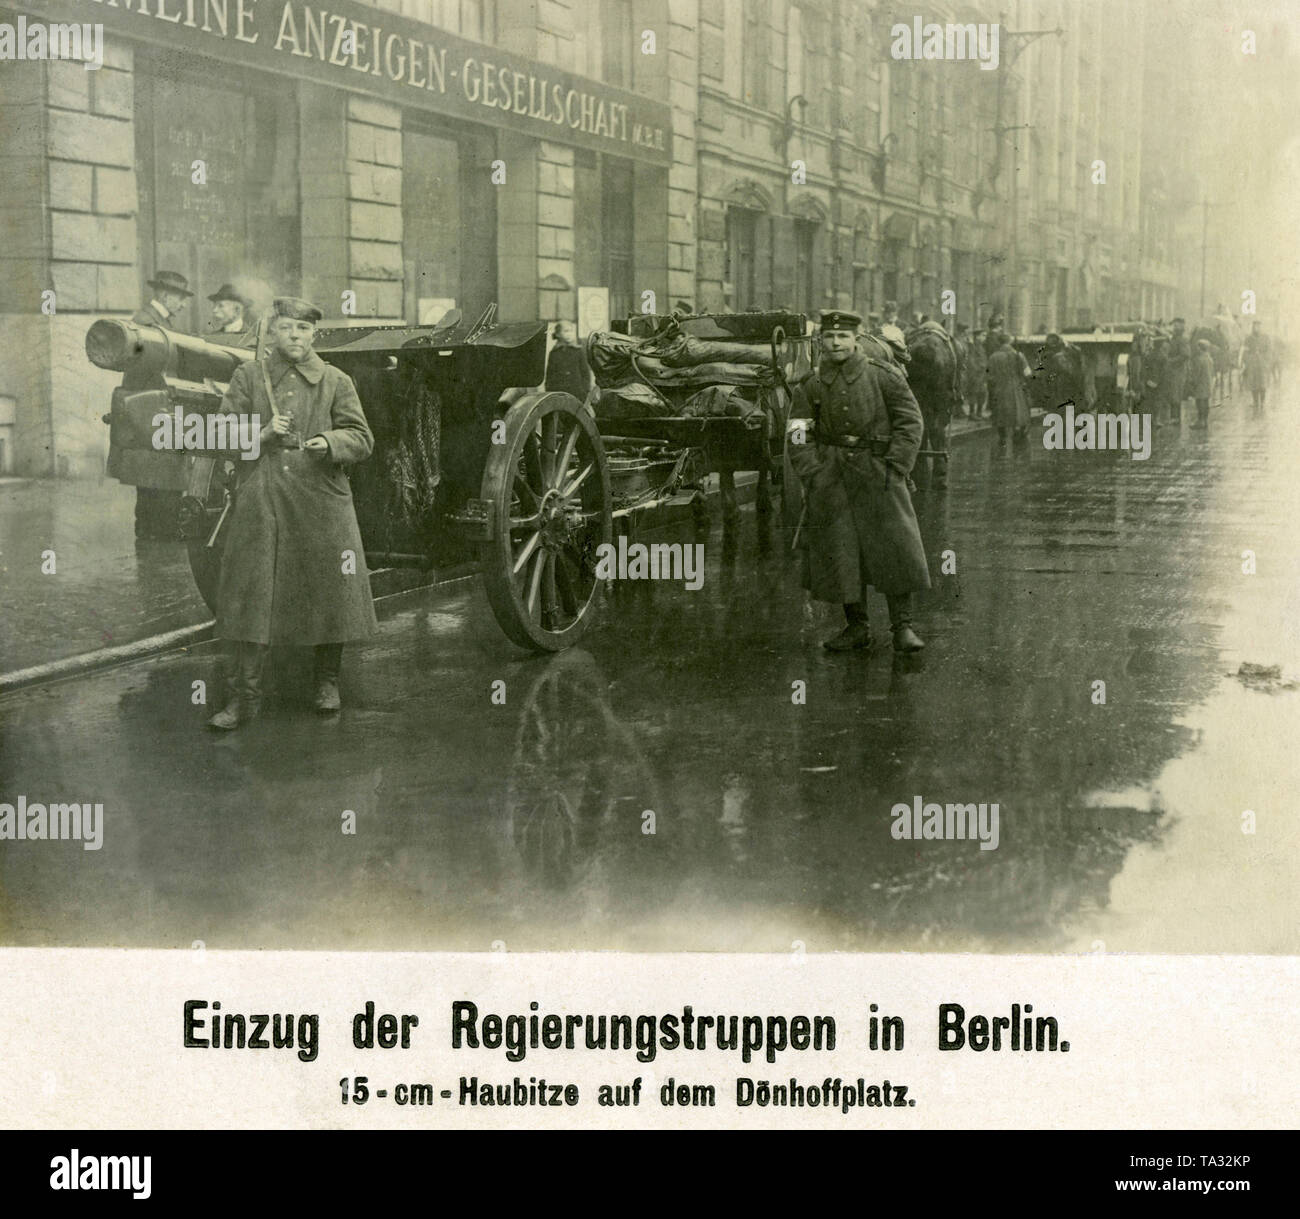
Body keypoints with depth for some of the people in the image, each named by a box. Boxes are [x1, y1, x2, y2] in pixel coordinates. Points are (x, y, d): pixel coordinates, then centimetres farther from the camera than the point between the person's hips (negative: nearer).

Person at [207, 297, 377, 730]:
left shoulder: (335, 382, 6)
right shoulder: (248, 377, 8)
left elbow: (362, 438, 5)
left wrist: (331, 442, -15)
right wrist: (262, 433, -12)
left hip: (321, 503, 0)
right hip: (261, 503, 0)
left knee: (329, 595, 6)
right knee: (252, 594, -2)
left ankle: (327, 682, 26)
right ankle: (246, 696, 5)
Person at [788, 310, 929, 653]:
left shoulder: (884, 375, -2)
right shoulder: (809, 386, 5)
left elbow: (910, 422, -1)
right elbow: (799, 436, 8)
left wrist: (895, 468, -9)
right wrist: (813, 475, -5)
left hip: (878, 473, -2)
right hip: (830, 479, 2)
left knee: (894, 547, -5)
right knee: (839, 552, 3)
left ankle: (902, 626, 4)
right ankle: (857, 626, 14)